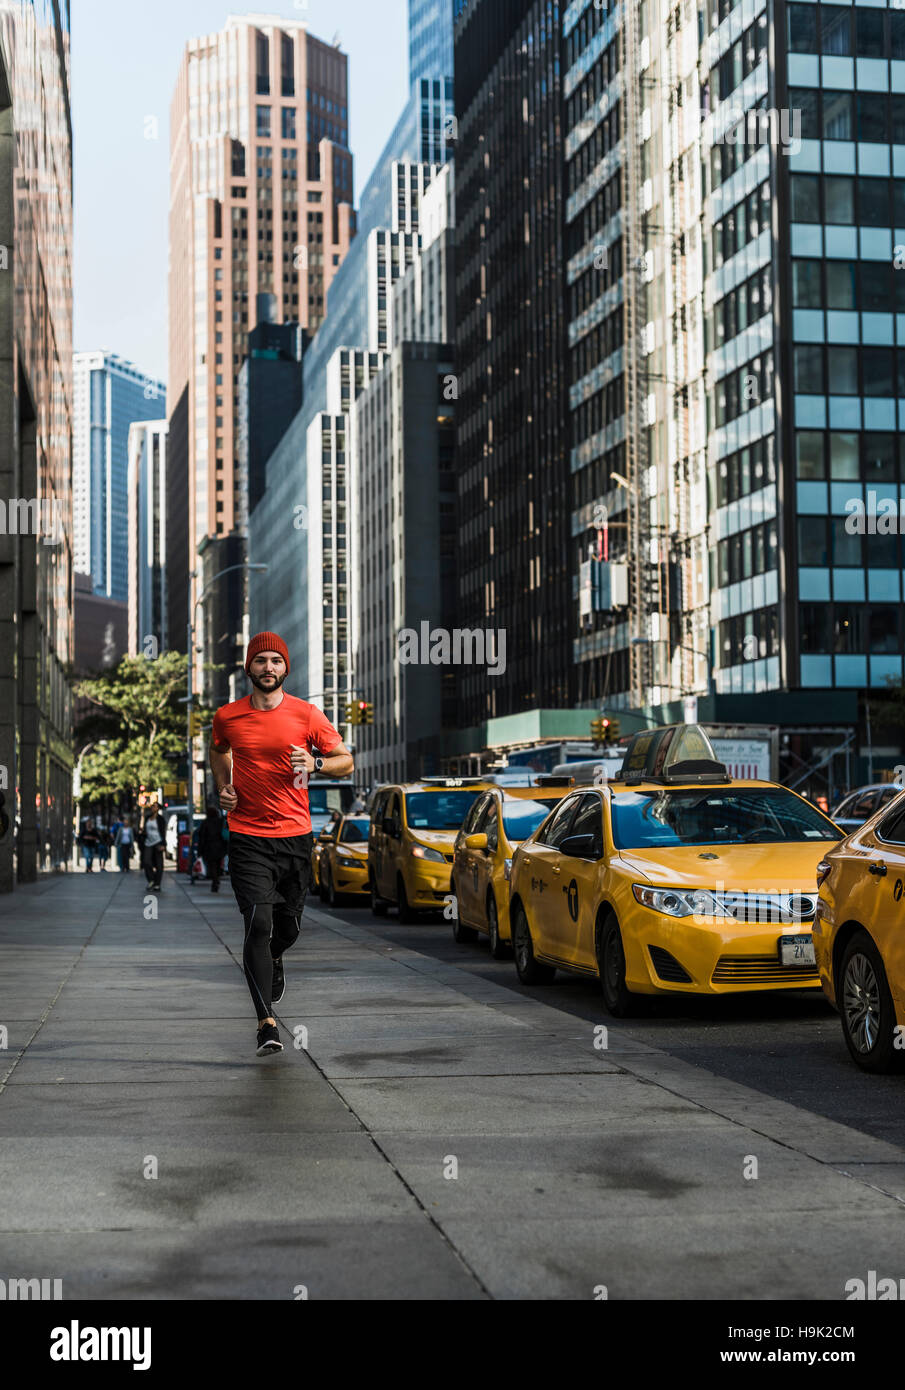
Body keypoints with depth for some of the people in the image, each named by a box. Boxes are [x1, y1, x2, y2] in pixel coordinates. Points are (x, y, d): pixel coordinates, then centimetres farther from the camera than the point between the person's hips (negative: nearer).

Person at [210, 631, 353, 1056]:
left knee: (288, 926, 13)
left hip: (295, 836, 1)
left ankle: (273, 960, 50)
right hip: (247, 838, -1)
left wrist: (314, 762, -15)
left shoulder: (307, 714, -2)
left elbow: (346, 761, 5)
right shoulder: (228, 717, 1)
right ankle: (266, 1022, -14)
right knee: (258, 923, -15)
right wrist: (223, 788, 6)